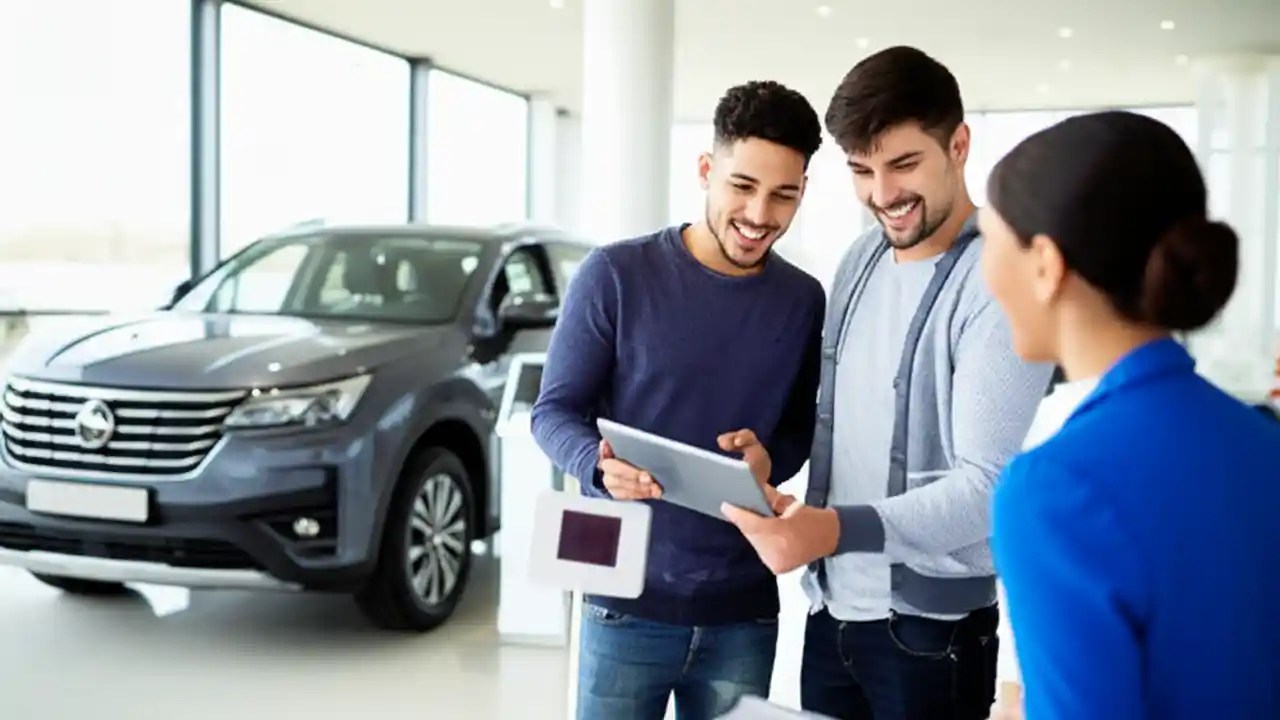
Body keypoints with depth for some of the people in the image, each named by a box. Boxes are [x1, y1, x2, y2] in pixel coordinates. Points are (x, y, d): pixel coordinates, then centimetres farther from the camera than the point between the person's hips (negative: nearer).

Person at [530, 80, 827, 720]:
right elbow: (554, 411, -3)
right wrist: (601, 465, -24)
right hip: (629, 603, -3)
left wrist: (771, 460, -10)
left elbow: (800, 426, 12)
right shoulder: (617, 274, -8)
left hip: (743, 613, 3)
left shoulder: (804, 301, 3)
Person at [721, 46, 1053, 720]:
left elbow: (986, 484, -23)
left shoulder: (997, 282, -17)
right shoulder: (860, 260, 6)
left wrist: (838, 530, -34)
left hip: (928, 627, -6)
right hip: (830, 609, 6)